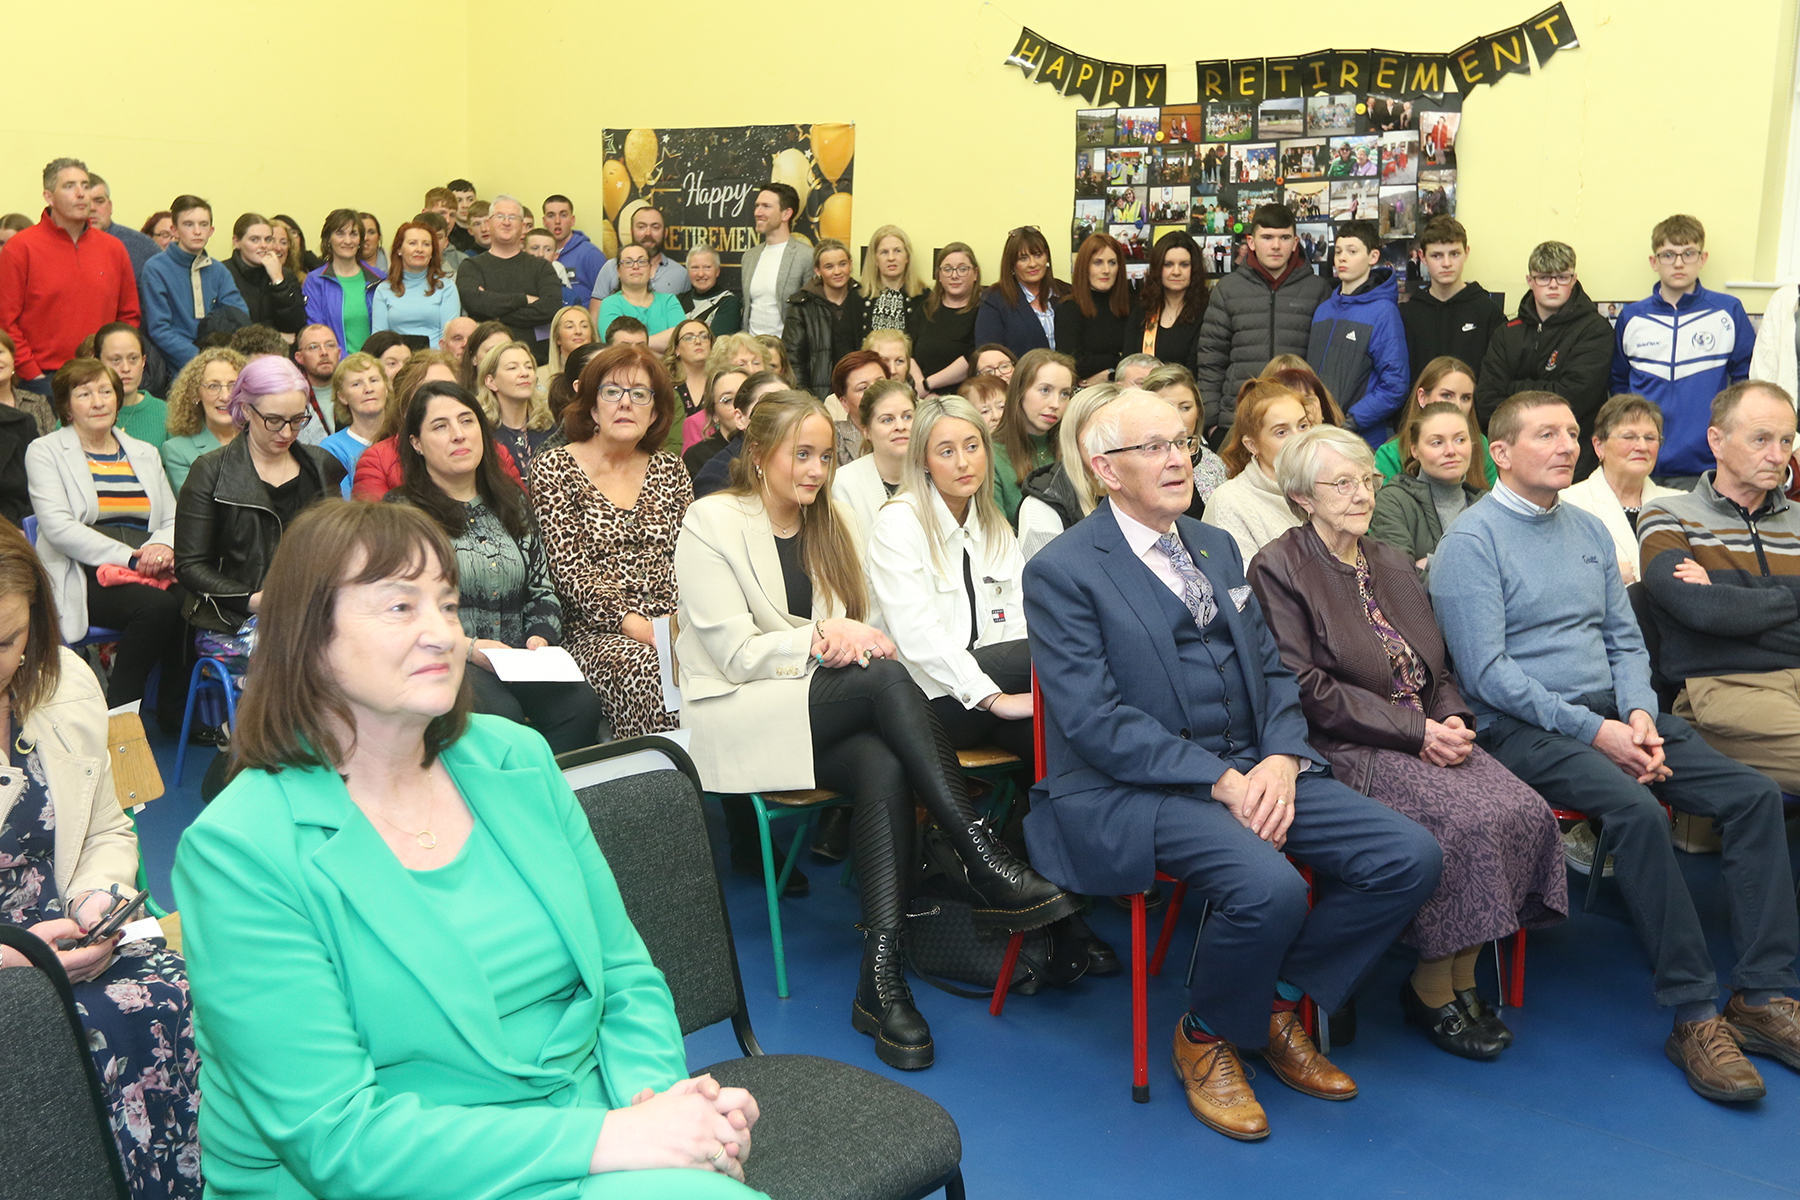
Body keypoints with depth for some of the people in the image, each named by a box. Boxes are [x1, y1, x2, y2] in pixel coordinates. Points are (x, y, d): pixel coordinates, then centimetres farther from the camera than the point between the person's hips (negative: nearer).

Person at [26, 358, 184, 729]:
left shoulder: (144, 452, 22)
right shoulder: (45, 452, 7)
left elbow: (172, 519, 18)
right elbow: (58, 526, -7)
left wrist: (163, 547, -8)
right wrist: (128, 557, -18)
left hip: (149, 572, 4)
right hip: (83, 578, -4)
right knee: (158, 605, -34)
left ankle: (176, 712, -15)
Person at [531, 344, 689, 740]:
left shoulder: (669, 468, 17)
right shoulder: (554, 470, 5)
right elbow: (570, 571, -5)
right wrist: (634, 623, -18)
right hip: (595, 631, -3)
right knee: (649, 670, -36)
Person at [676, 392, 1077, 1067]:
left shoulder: (824, 523, 19)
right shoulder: (712, 523, -2)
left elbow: (847, 635, 16)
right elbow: (735, 654, -8)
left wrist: (850, 636, -7)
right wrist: (821, 639, -15)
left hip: (817, 712, 5)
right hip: (733, 719, -5)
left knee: (883, 765, -31)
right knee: (886, 677, -31)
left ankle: (883, 979, -37)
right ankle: (987, 868, -32)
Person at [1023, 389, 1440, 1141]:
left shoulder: (1216, 546, 17)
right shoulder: (1062, 572, -6)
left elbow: (1271, 669, 15)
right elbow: (1094, 720, -15)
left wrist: (1281, 759, -6)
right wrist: (1222, 781, -19)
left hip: (1251, 770, 7)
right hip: (1130, 789, -7)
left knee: (1409, 856, -10)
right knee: (1267, 887, -32)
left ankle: (1277, 1004, 9)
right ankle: (1206, 1037, -1)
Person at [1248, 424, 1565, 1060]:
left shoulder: (1391, 563, 21)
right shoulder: (1279, 568, -3)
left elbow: (1437, 667, 22)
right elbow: (1304, 688, -12)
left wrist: (1452, 719, -1)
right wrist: (1413, 729, -15)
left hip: (1427, 736, 7)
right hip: (1345, 751, -7)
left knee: (1526, 811, -18)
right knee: (1469, 820, -27)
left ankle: (1463, 976, -3)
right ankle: (1431, 989, -7)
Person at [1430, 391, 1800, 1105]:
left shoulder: (1588, 531, 17)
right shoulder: (1472, 540, -7)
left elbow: (1625, 638, 17)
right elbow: (1486, 674, -14)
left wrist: (1639, 712, -4)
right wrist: (1594, 731, -18)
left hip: (1612, 715, 8)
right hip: (1522, 727, -7)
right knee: (1637, 809, -32)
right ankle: (1693, 1016, -22)